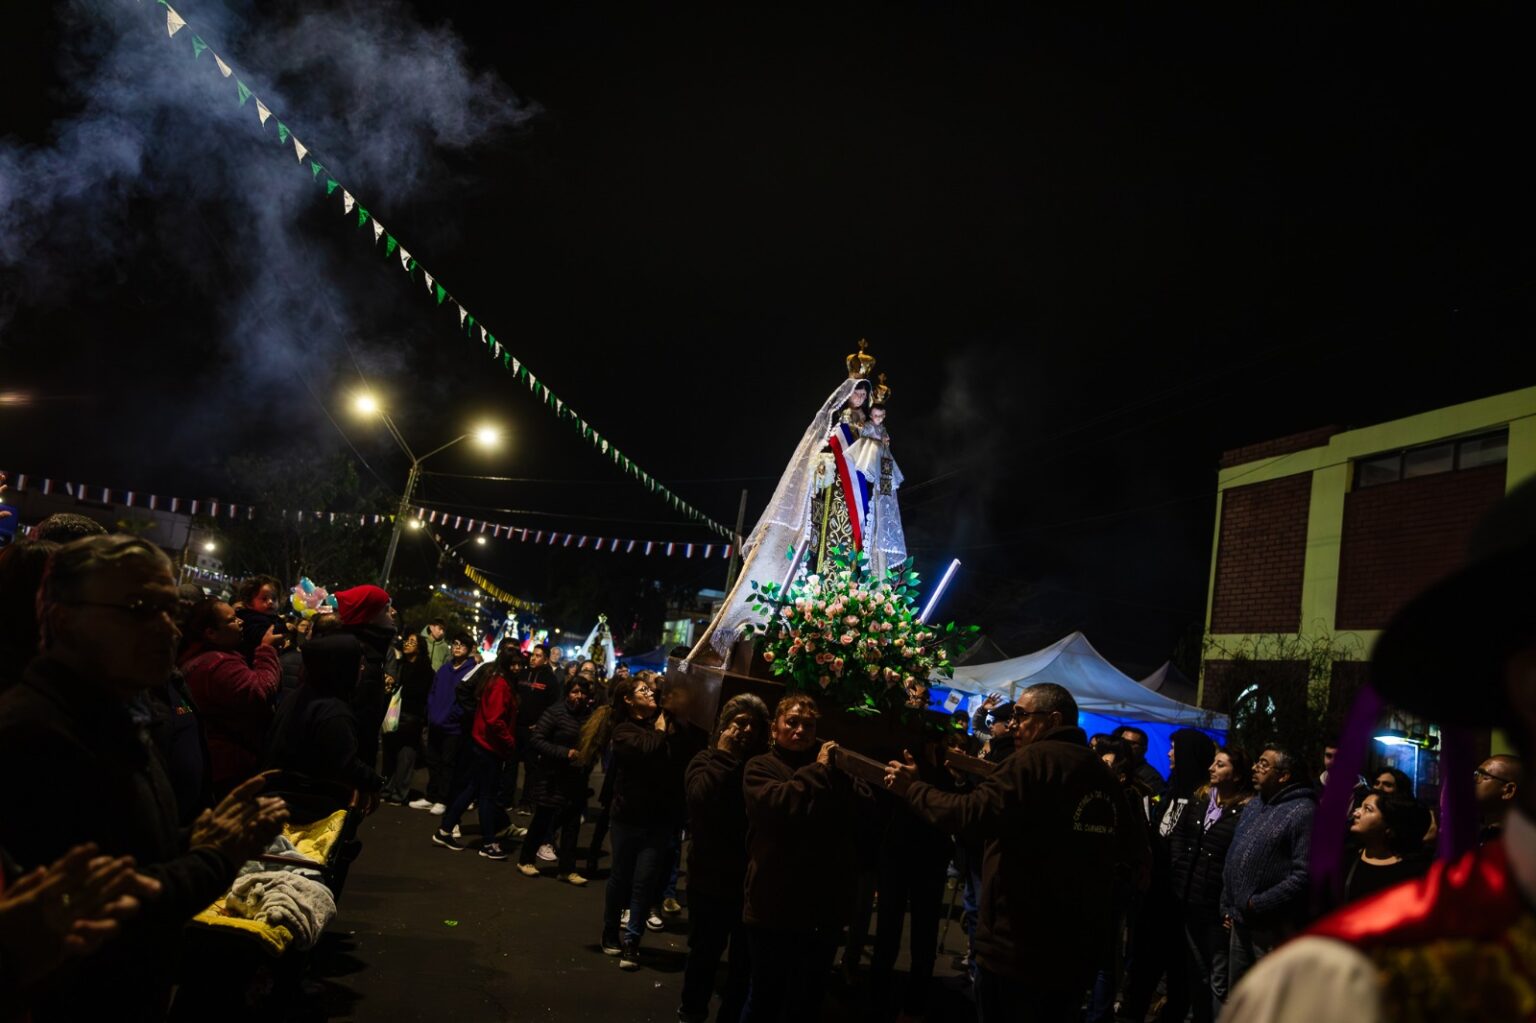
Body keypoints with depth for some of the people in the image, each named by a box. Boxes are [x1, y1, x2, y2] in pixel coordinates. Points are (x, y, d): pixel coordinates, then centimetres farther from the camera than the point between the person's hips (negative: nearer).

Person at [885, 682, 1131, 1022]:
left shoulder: (1036, 759, -14)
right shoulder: (1101, 772, 10)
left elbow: (972, 812, -25)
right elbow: (1135, 847, 19)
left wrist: (912, 787, -12)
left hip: (1019, 949, -8)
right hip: (1078, 949, 8)